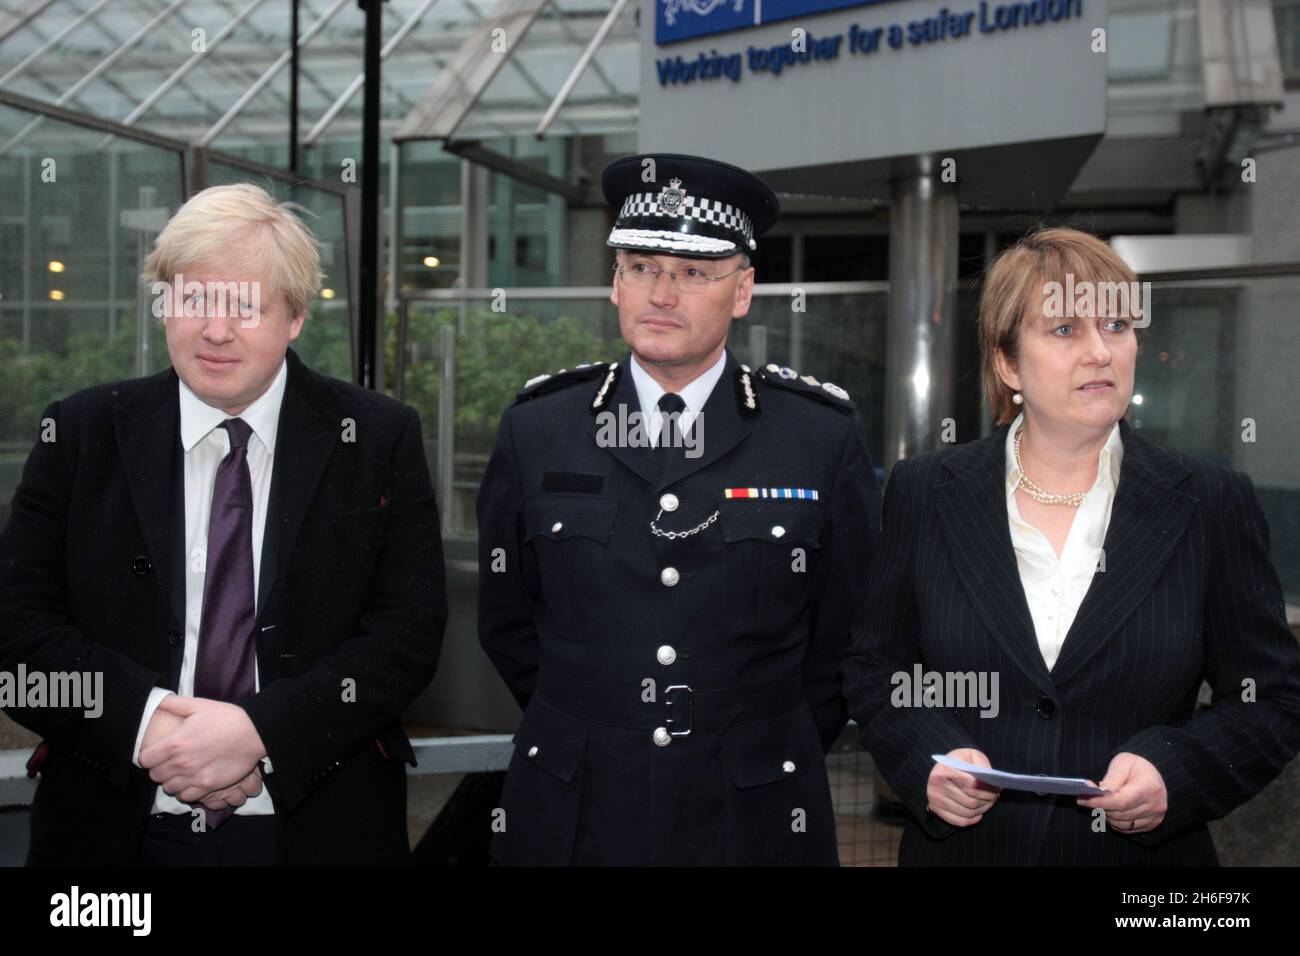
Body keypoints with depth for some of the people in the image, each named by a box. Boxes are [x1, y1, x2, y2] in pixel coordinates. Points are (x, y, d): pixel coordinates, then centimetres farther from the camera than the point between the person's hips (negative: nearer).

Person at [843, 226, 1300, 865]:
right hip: (961, 847, 1)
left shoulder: (1214, 505, -4)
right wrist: (927, 759, -14)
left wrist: (1174, 772, -17)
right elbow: (873, 667, 3)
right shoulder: (925, 493, -3)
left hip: (1144, 850, 0)